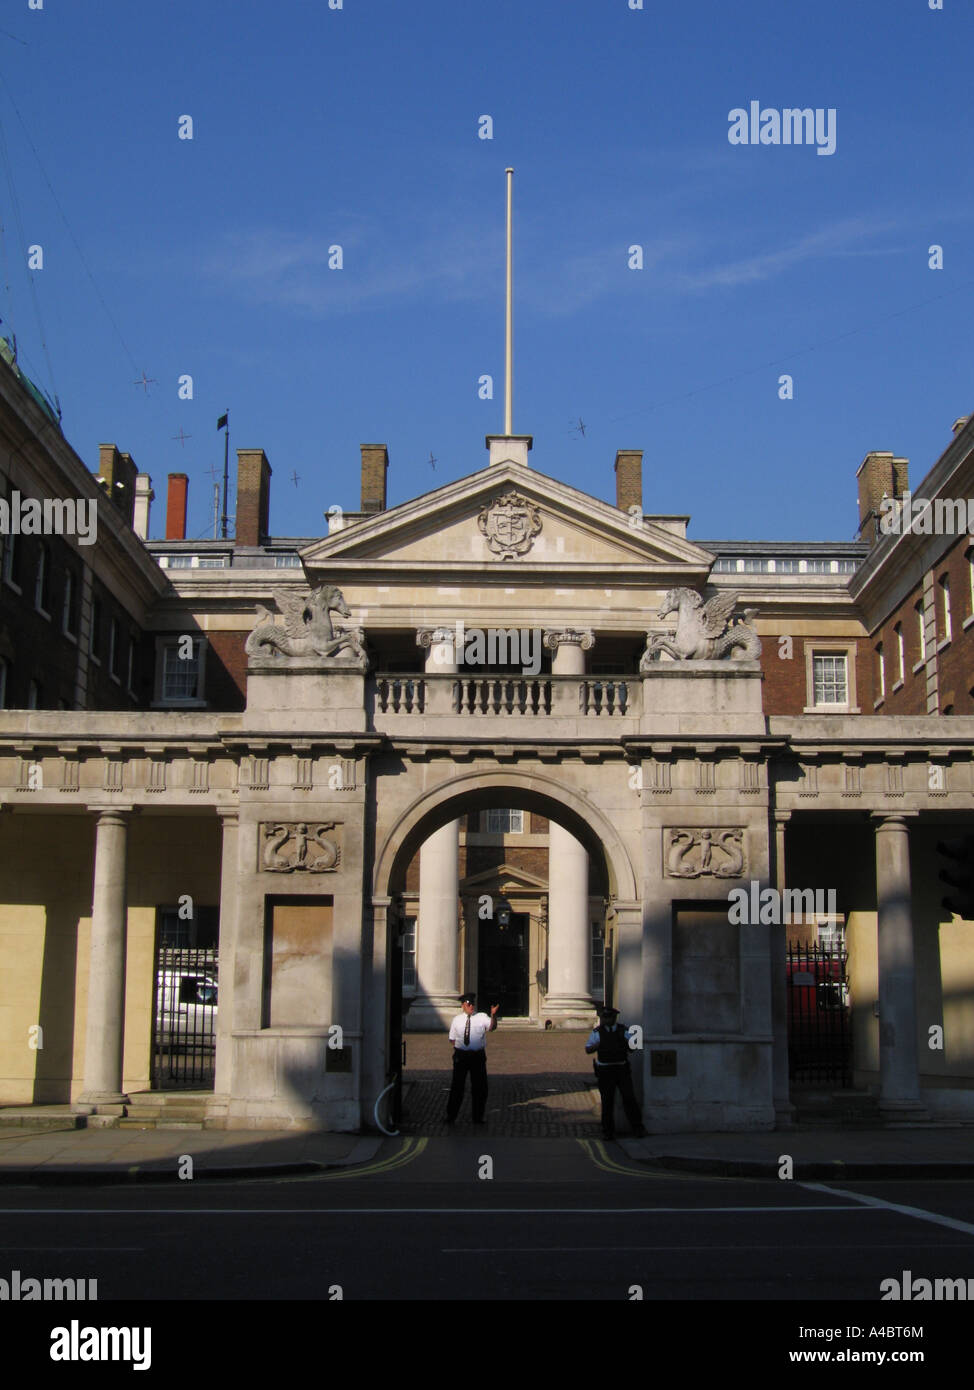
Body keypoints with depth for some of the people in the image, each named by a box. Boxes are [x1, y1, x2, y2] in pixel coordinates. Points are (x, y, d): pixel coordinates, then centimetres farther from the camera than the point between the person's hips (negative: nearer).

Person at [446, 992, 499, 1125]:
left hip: (478, 1055, 0)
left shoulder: (482, 1017, -1)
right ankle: (451, 1115, 17)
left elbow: (492, 1027, -20)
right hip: (461, 1055, 0)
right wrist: (458, 1047, -1)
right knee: (457, 1085, 6)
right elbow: (452, 1038, 14)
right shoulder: (457, 1020, 5)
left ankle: (478, 1117, 18)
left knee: (480, 1087, 5)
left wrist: (493, 1015, -38)